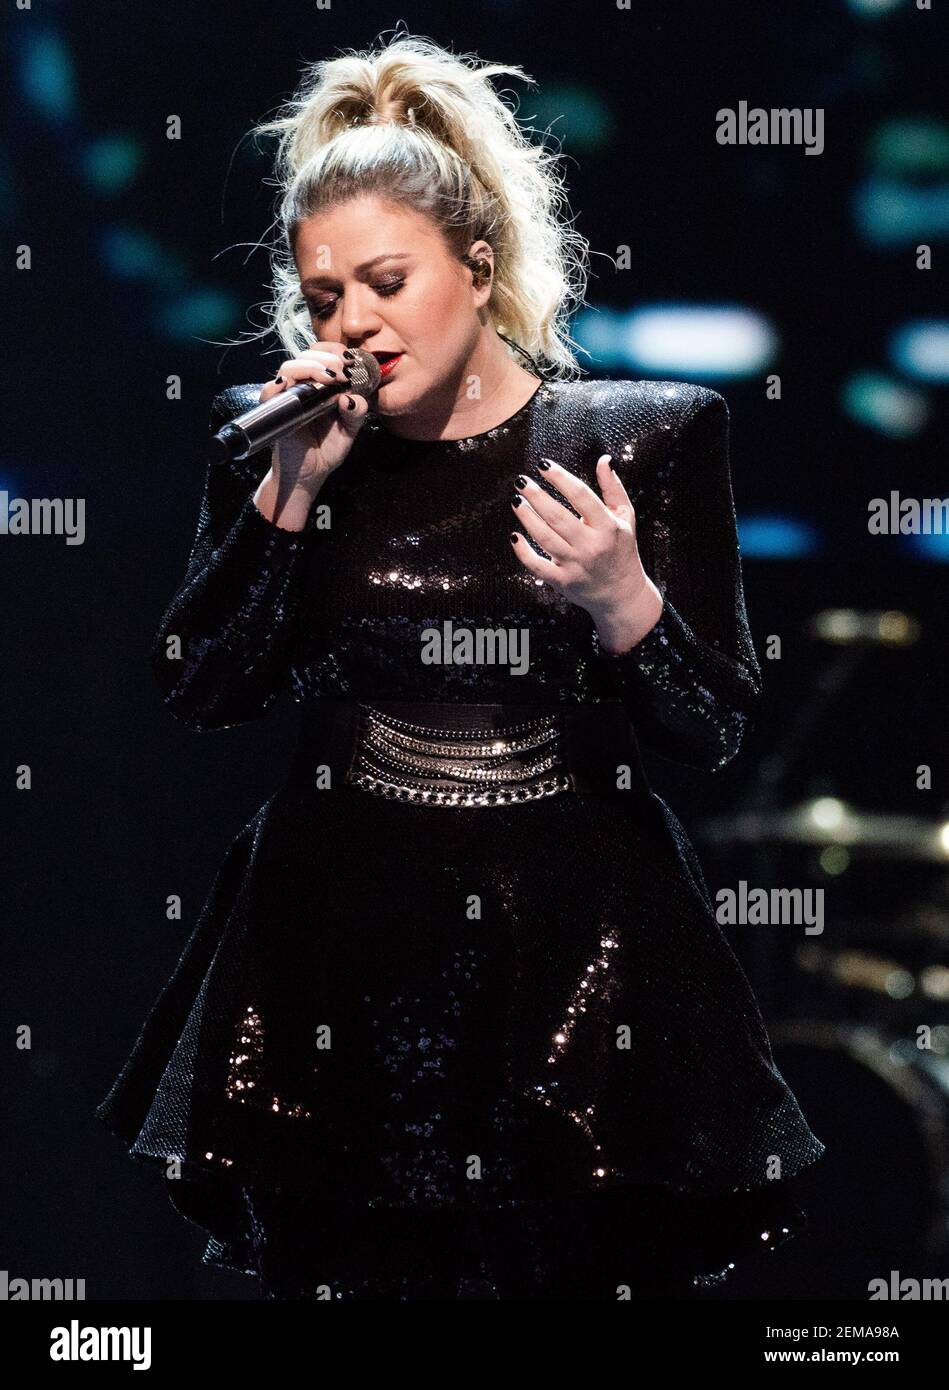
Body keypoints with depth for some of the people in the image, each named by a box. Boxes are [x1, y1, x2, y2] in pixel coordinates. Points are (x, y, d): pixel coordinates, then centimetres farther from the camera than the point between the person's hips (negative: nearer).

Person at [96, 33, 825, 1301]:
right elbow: (203, 695, -1)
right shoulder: (280, 445, 4)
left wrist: (621, 601, -22)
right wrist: (291, 486, -10)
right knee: (335, 1271, 8)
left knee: (585, 1267, 1)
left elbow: (714, 734, -2)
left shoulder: (647, 435, -3)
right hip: (340, 955, 2)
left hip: (576, 956, -1)